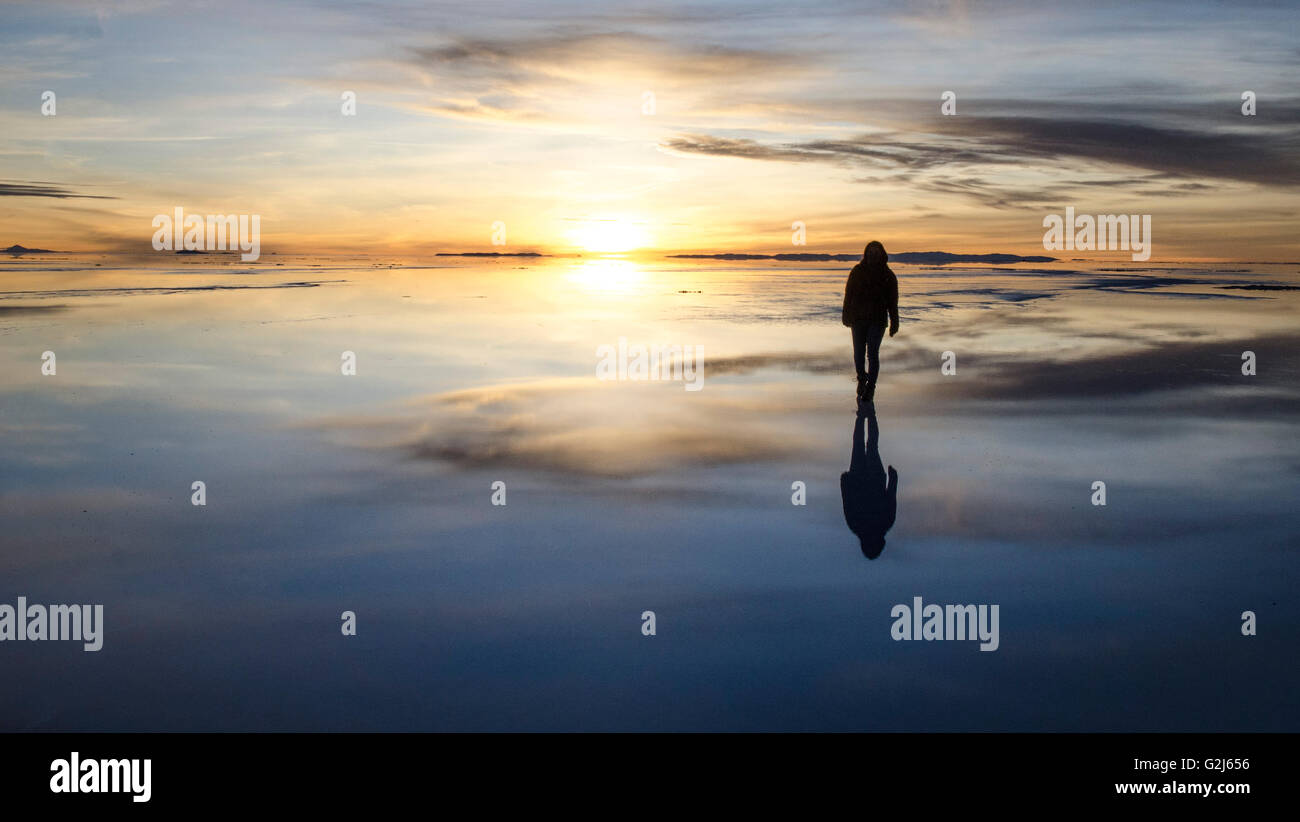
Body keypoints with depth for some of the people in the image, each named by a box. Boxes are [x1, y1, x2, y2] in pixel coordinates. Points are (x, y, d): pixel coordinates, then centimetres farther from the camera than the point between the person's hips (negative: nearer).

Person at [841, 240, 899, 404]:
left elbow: (892, 302, 3)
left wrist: (894, 323, 0)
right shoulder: (857, 272, 2)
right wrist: (846, 316, 1)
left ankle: (870, 388, -1)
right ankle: (862, 378, 33)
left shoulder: (888, 275, 1)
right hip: (858, 319, 1)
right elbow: (848, 295, 5)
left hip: (878, 320, -1)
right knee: (858, 354, 5)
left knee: (872, 354, -9)